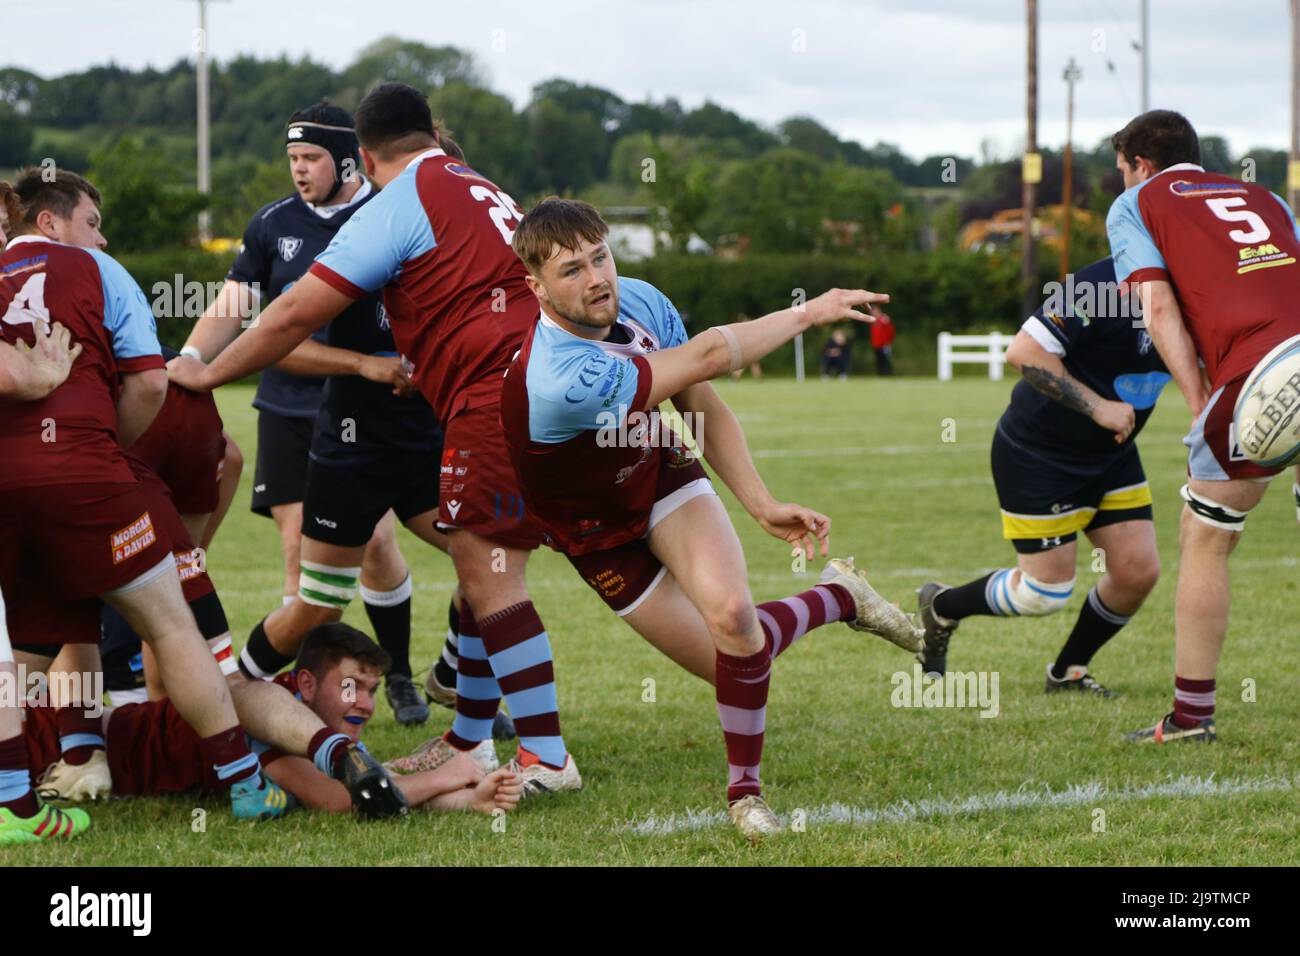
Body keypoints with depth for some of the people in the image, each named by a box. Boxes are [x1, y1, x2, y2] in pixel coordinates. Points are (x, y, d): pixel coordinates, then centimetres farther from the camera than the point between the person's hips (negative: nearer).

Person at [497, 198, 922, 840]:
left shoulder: (641, 302, -19)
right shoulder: (560, 382, -40)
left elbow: (703, 406, -4)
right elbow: (707, 357, -33)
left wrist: (761, 504, -13)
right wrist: (808, 313, -22)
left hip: (664, 475, 3)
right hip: (599, 530, -3)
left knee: (730, 613, -25)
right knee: (730, 661, -2)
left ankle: (744, 788, -4)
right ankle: (839, 599, 28)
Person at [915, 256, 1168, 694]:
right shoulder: (1105, 284, -29)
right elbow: (1024, 351, -29)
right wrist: (1096, 406, -29)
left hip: (1111, 453, 7)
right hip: (1038, 453, -7)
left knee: (1138, 571, -2)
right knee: (1046, 593, -4)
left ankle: (1068, 672, 21)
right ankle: (941, 607, 25)